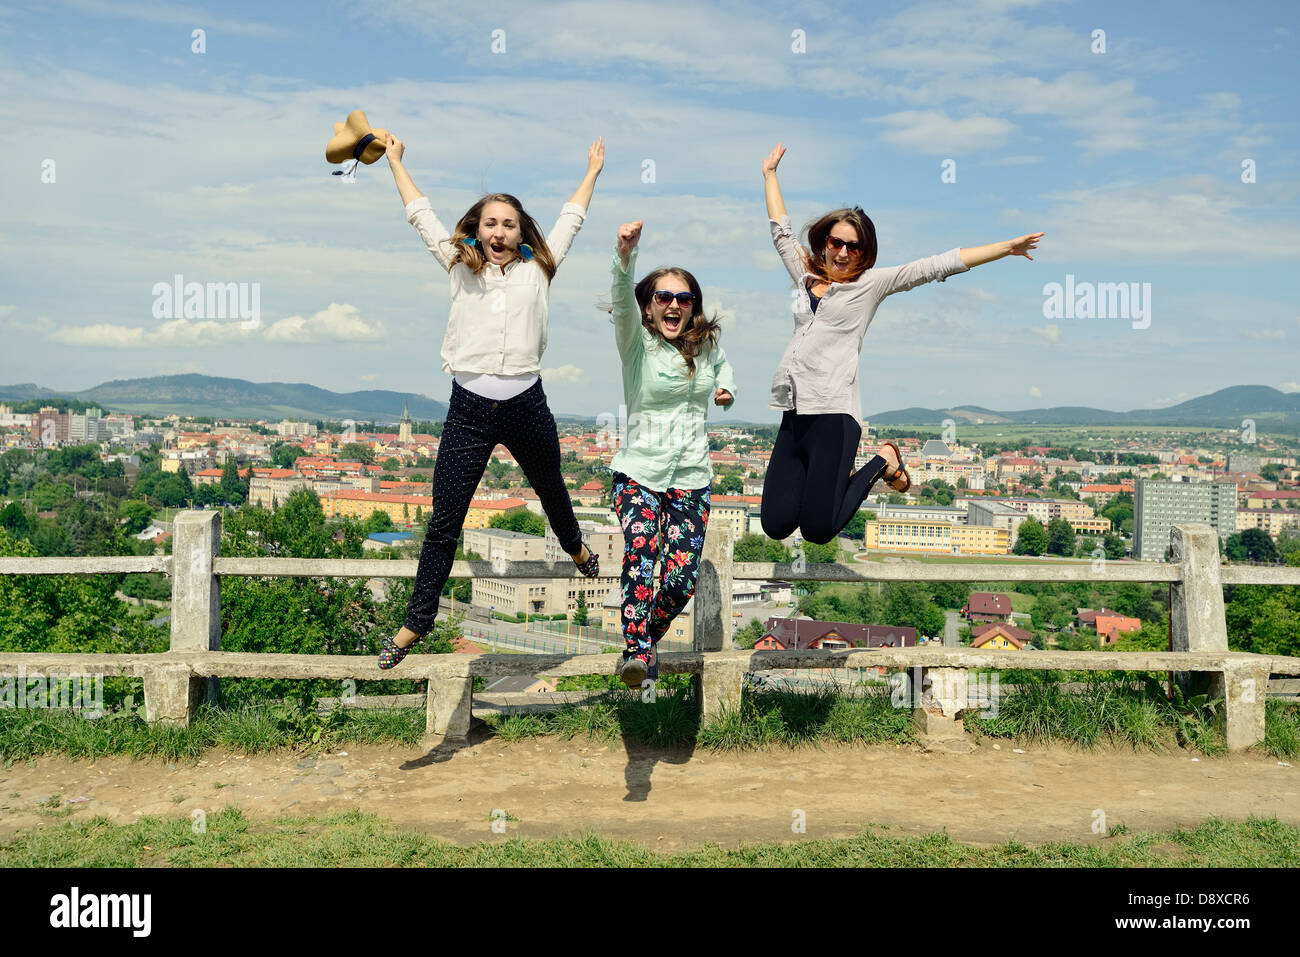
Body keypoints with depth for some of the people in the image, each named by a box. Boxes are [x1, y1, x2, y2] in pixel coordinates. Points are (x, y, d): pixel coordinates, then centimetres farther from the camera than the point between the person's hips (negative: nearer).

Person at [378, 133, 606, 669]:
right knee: (444, 523, 0)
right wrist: (395, 161, 30)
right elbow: (420, 214, 20)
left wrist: (592, 172, 34)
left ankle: (575, 546, 57)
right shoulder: (460, 266, 9)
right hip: (469, 410, -1)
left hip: (527, 406, 1)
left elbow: (570, 220, 23)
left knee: (550, 488, 25)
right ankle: (417, 621, 13)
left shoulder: (537, 268, 9)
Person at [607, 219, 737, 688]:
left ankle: (648, 640, 20)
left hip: (692, 478, 4)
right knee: (641, 554, -27)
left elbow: (721, 363, 31)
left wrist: (726, 387, 9)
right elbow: (622, 301, -28)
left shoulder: (706, 344, 7)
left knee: (683, 575, -5)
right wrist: (625, 255, -46)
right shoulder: (637, 342, -6)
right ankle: (637, 653, -31)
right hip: (639, 471, -3)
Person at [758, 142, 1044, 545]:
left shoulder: (871, 283, 6)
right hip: (794, 415, 5)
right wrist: (770, 174, 38)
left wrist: (1005, 248, 2)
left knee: (818, 530, -10)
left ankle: (882, 462, 13)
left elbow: (937, 266, 3)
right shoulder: (805, 275, 17)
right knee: (776, 525, -2)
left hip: (834, 413, -5)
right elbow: (781, 231, 31)